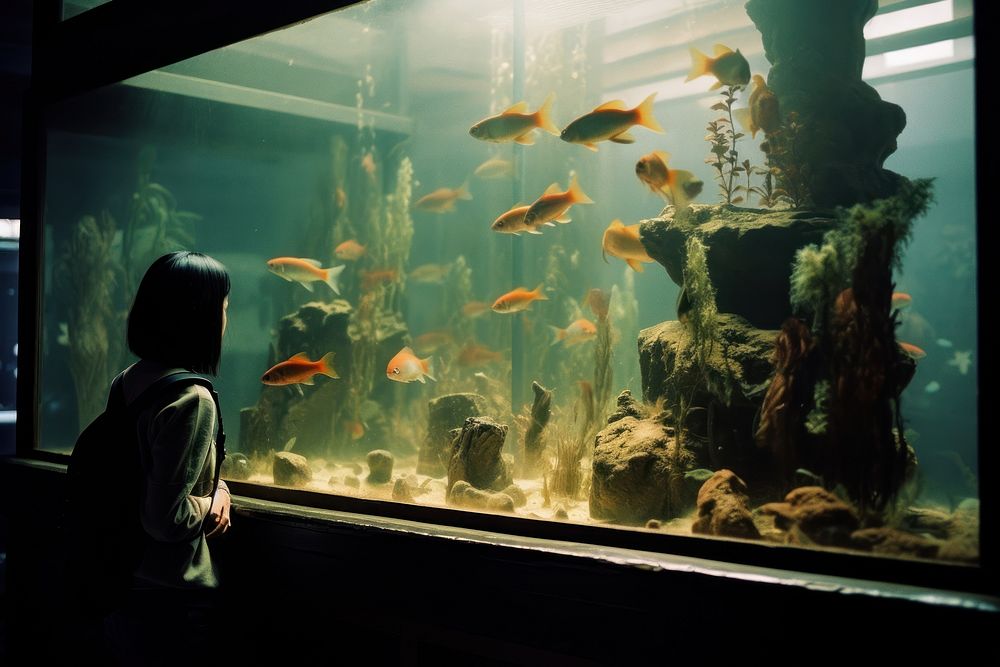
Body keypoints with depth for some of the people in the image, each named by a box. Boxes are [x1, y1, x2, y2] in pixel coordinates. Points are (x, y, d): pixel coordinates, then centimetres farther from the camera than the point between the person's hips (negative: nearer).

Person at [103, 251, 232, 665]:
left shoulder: (130, 380, 1)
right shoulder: (192, 400, -24)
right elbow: (166, 518, -26)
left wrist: (212, 492, 1)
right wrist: (214, 502, -8)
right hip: (173, 599, -8)